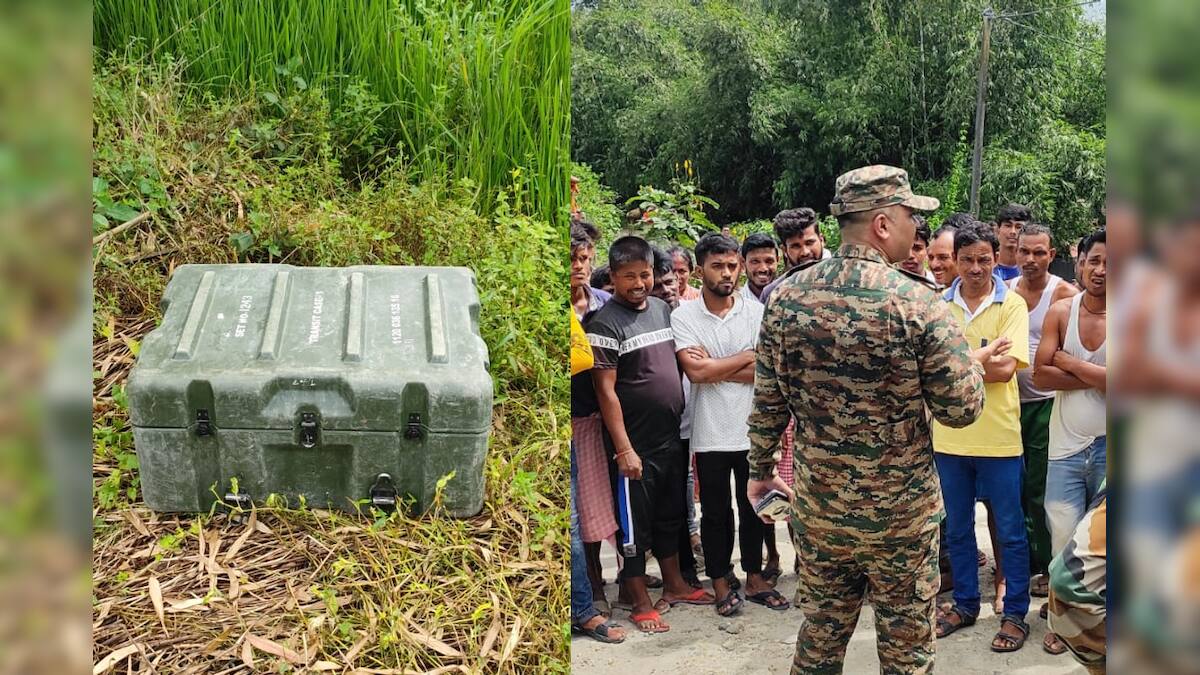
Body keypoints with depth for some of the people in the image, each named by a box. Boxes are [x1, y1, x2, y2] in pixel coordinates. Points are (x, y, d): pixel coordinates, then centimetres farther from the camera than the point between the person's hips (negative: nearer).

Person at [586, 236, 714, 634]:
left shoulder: (662, 309, 7)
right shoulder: (606, 323, -14)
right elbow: (605, 390, -16)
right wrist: (624, 449, -18)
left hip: (671, 437, 7)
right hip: (635, 444, -7)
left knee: (671, 516, 20)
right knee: (634, 525, 5)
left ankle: (674, 585, 36)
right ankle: (641, 603, 17)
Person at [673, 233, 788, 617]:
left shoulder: (756, 312, -1)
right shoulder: (684, 317, -5)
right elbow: (695, 372, -17)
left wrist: (712, 367, -18)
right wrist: (748, 357, -10)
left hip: (753, 430, 2)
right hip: (710, 434, -1)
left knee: (753, 508, 14)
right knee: (715, 512, 11)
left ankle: (754, 579, 30)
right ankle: (721, 584, 25)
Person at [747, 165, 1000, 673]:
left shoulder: (785, 295, -4)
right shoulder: (916, 301, -17)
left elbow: (768, 402, 2)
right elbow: (961, 409, -12)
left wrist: (761, 470, 16)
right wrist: (974, 362, 8)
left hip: (817, 505, 4)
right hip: (901, 512, -4)